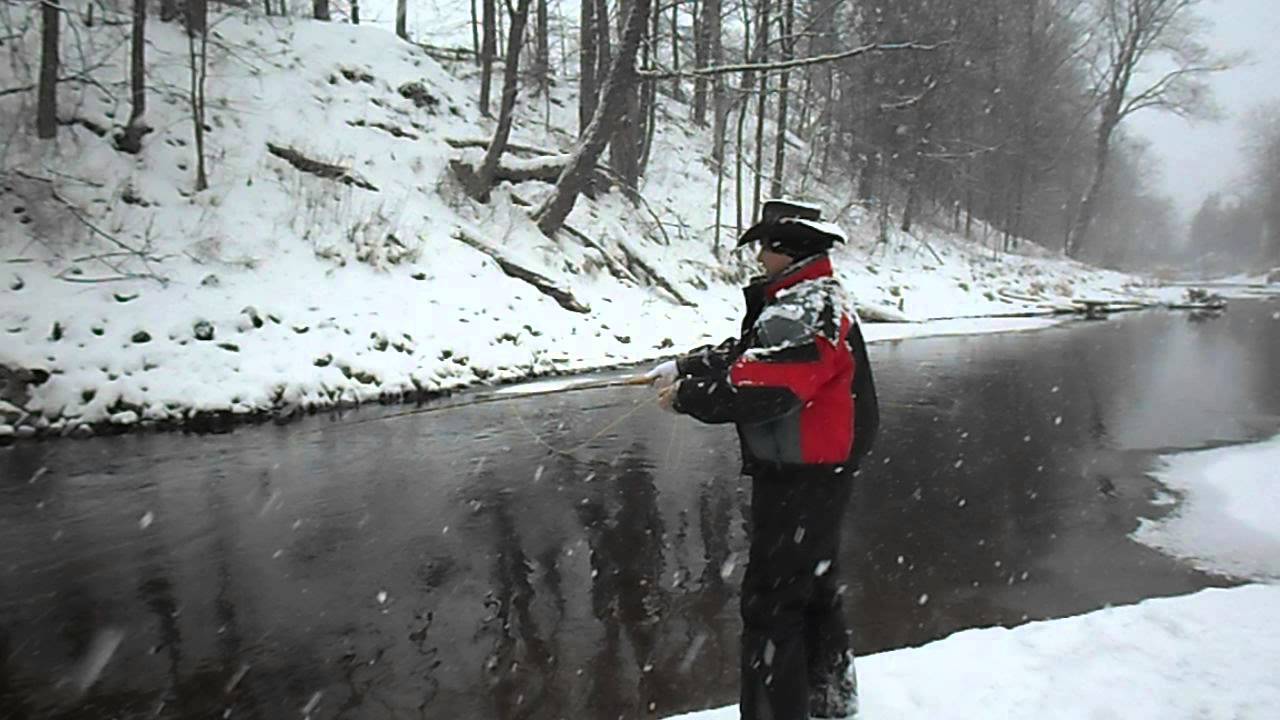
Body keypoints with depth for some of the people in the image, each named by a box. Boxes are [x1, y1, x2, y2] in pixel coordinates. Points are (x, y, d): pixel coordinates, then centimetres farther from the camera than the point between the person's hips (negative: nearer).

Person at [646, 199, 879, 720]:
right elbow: (746, 354, 15)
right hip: (815, 475, 11)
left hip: (800, 479, -11)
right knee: (814, 587, 24)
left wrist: (686, 395, -17)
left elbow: (758, 386, -29)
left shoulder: (807, 310, -21)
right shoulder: (807, 299, 14)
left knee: (771, 603, -3)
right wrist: (684, 367, 5)